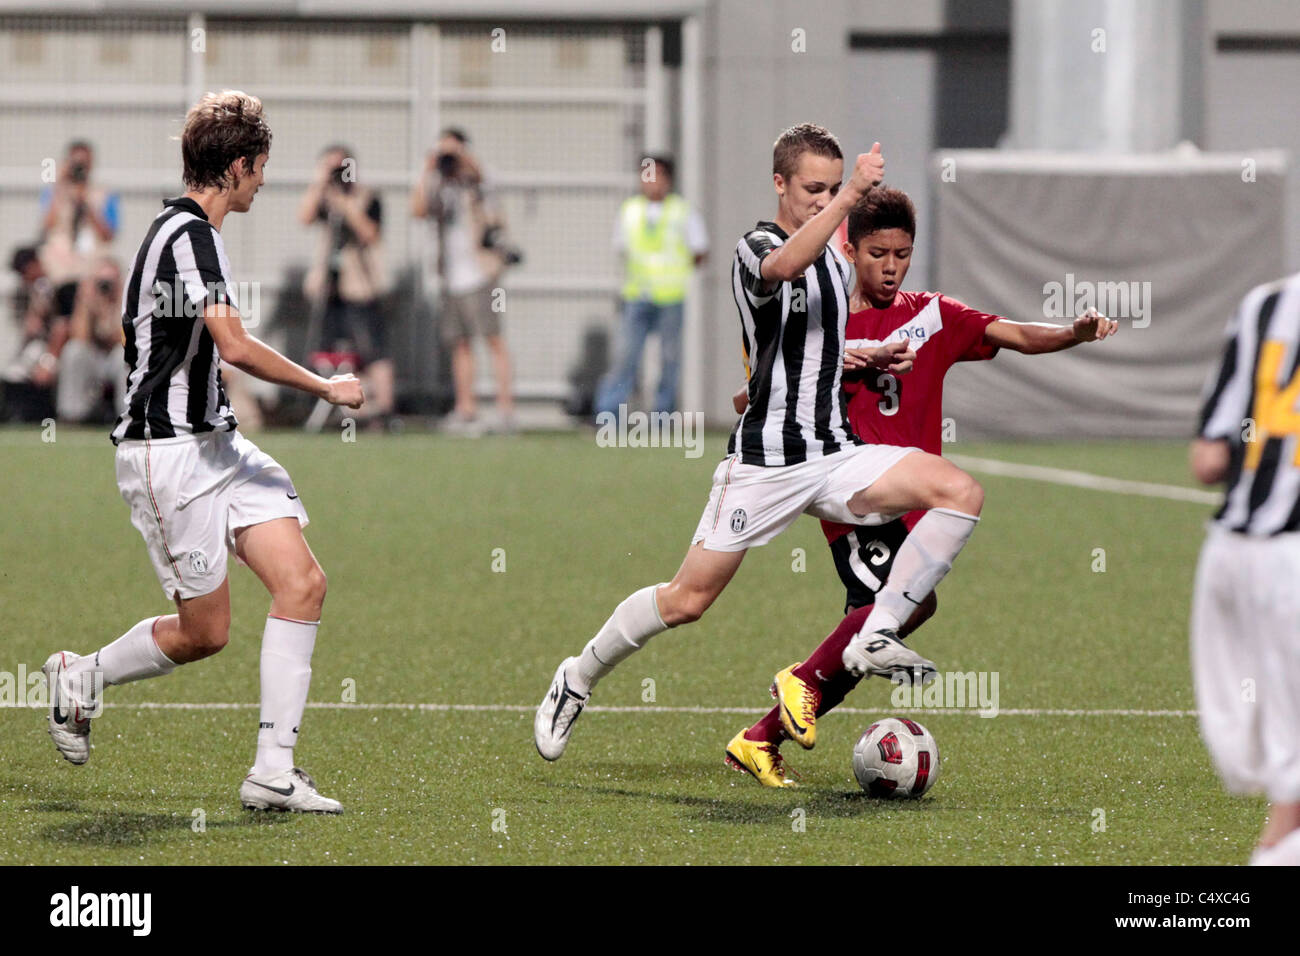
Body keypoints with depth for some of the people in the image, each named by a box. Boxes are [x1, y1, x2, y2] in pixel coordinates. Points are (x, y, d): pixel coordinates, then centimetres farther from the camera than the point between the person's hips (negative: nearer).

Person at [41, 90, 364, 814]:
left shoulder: (188, 229, 13)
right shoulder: (189, 233, -18)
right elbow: (235, 347, -27)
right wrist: (327, 386, -17)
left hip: (218, 441, 10)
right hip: (171, 454, -10)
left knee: (303, 584, -5)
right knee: (205, 632, -2)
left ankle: (274, 773, -4)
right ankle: (79, 679, 24)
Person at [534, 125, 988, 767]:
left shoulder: (836, 263, 15)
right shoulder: (753, 250, -9)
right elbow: (783, 266, -36)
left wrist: (867, 357, 12)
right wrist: (850, 197, -44)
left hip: (836, 454, 6)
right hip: (764, 460, -6)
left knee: (961, 492, -16)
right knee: (686, 601, -4)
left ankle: (874, 640, -15)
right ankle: (577, 678, 20)